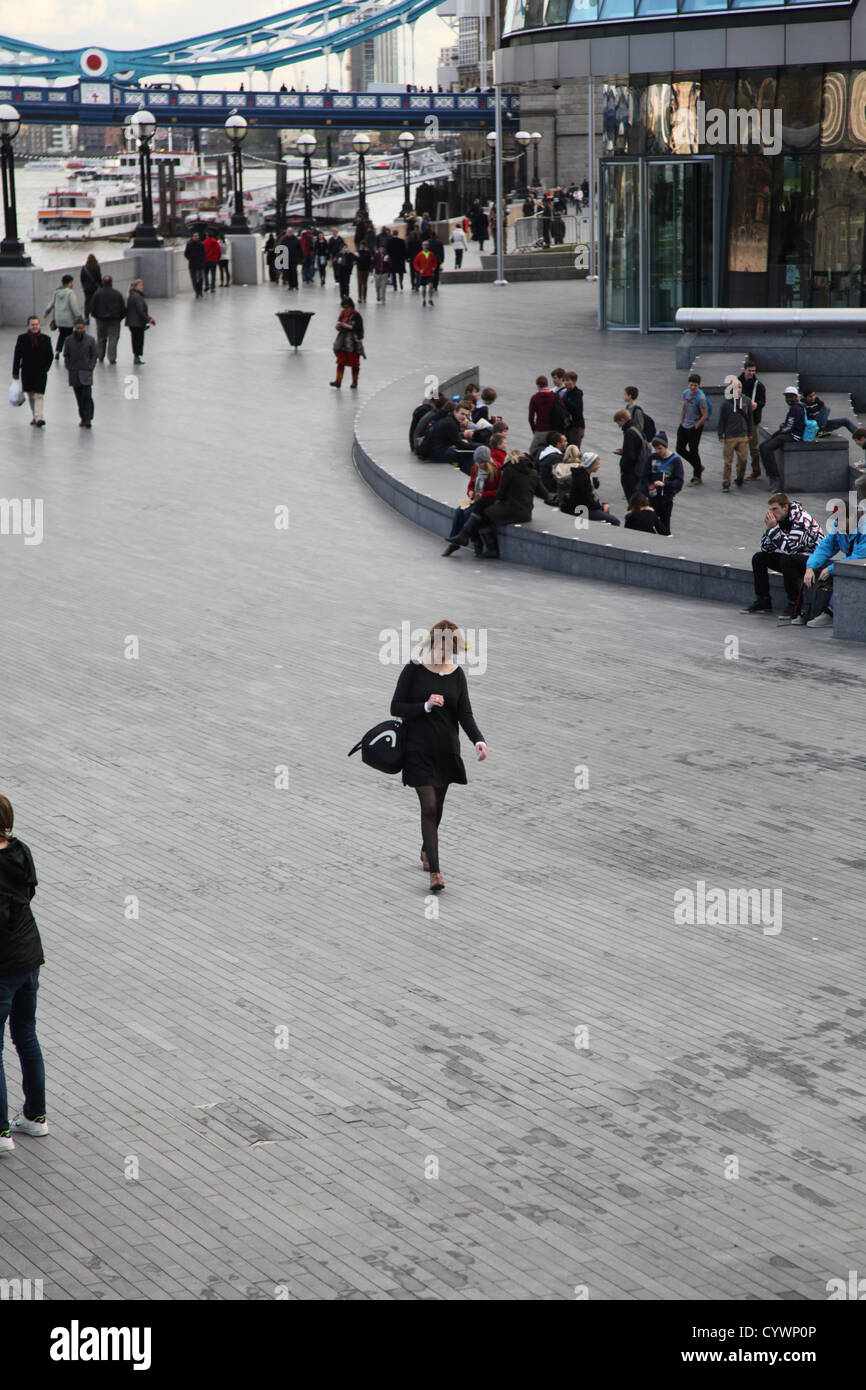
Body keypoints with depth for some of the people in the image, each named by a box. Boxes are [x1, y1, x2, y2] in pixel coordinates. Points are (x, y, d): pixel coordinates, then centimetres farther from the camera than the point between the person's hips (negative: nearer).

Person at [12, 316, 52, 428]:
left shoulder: (45, 339, 2)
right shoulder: (22, 338, 2)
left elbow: (50, 356, 8)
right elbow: (17, 356, 3)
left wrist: (46, 368, -5)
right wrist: (15, 372, 0)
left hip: (41, 372, -2)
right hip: (27, 372, 2)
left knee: (39, 395, -12)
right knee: (30, 396, 11)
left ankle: (39, 418, -19)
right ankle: (34, 416, 25)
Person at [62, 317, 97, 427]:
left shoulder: (90, 340, -1)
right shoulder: (69, 340, 3)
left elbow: (94, 356, 3)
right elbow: (66, 355, 10)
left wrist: (90, 368, -6)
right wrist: (69, 367, 0)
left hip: (86, 373, -2)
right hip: (74, 373, 2)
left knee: (87, 396, -13)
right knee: (79, 397, 7)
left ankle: (87, 419, -14)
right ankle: (83, 417, 17)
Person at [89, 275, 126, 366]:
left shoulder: (98, 293, -7)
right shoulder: (117, 294, -4)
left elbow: (92, 307, -4)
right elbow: (123, 308, 0)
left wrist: (96, 316, 13)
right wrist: (121, 317, 14)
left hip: (101, 320, 1)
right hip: (114, 321, -1)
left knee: (101, 338, 16)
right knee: (113, 339, 0)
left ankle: (100, 357, 21)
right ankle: (112, 359, -7)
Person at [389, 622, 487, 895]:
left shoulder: (457, 674, 5)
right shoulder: (414, 670, -6)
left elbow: (465, 714, -2)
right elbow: (396, 708, -5)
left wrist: (478, 740, -19)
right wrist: (425, 706, -21)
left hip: (447, 750, 4)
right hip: (419, 750, -4)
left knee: (437, 807, 14)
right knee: (429, 806, -12)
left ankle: (426, 852, 39)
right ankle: (434, 871, -12)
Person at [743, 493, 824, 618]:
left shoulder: (800, 519, -25)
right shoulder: (778, 519, -1)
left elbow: (789, 548, -34)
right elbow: (766, 548, 0)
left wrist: (774, 528, -31)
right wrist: (768, 528, -15)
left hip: (814, 560, -9)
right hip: (794, 558, 9)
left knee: (786, 560, -35)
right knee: (758, 558, 1)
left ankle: (794, 605, -23)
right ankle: (763, 602, 6)